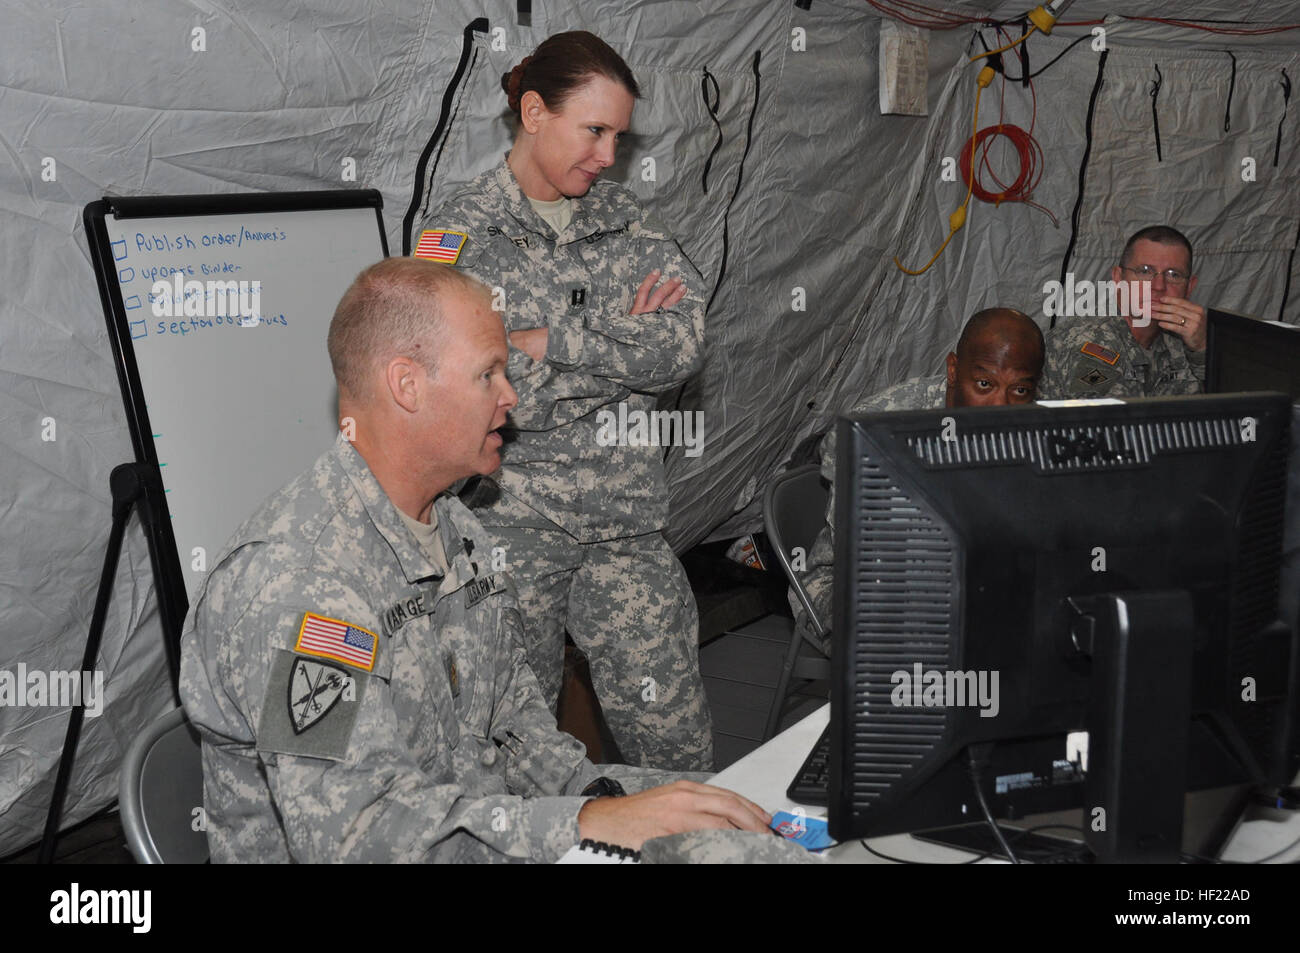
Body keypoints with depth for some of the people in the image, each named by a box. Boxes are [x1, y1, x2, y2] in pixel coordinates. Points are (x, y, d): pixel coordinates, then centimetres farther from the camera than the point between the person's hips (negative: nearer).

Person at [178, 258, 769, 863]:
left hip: (483, 835, 8)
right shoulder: (293, 580, -22)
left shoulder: (459, 532, 10)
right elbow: (353, 832, -28)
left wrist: (601, 791, -3)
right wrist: (584, 824, -30)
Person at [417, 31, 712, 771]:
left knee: (676, 736, 4)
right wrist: (624, 342, -8)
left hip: (628, 522, 4)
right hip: (512, 524, -3)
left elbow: (686, 343, -6)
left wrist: (551, 341, -12)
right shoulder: (461, 236, -5)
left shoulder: (624, 219, 9)